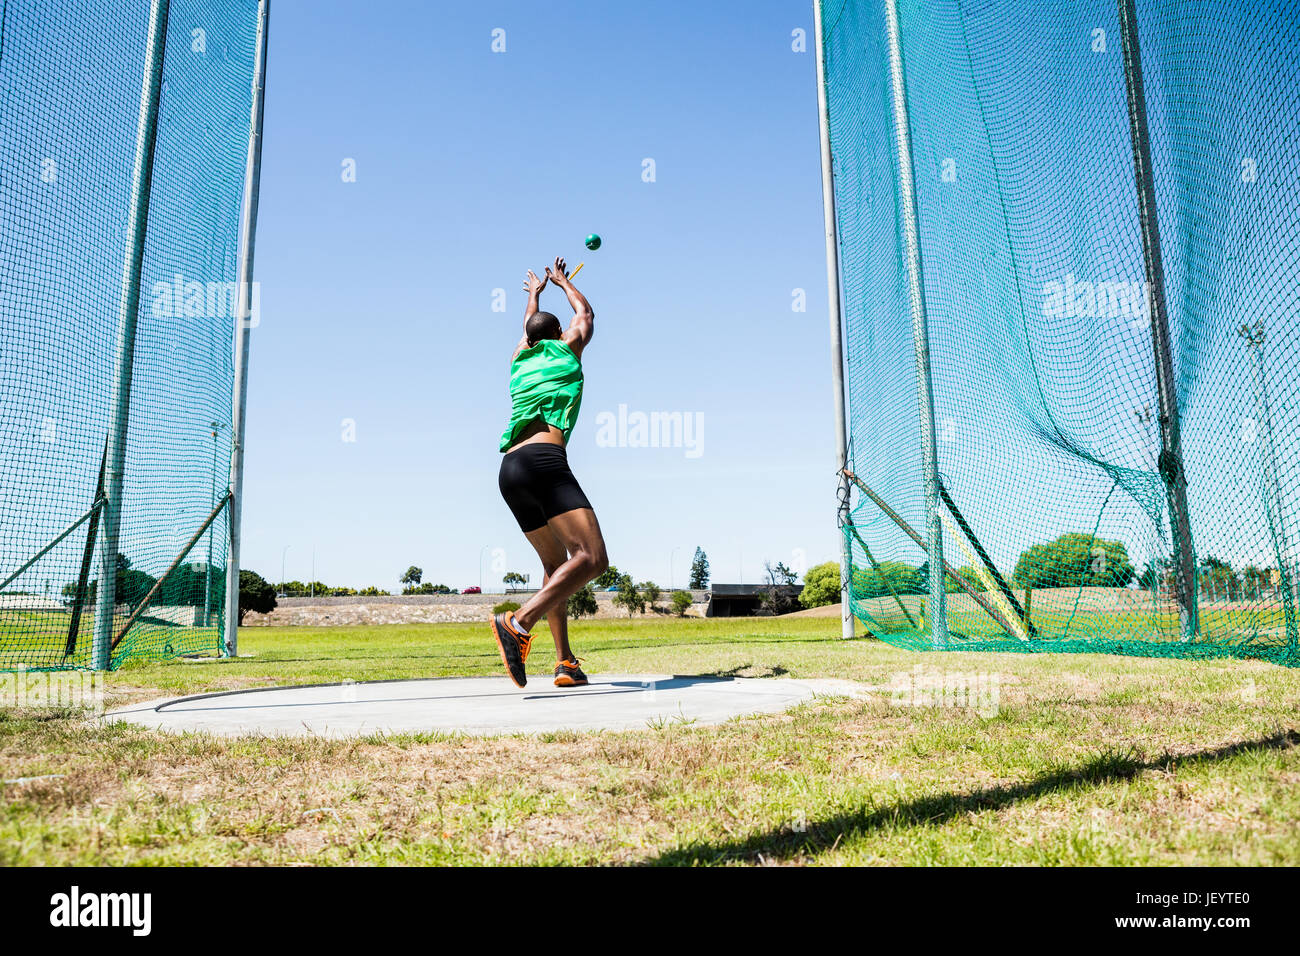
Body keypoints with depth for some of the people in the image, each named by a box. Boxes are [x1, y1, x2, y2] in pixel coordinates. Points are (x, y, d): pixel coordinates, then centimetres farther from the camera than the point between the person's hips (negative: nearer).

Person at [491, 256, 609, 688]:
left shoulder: (519, 360, 27)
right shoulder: (565, 349, 16)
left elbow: (529, 329, 52)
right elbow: (585, 312, 38)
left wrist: (534, 294, 69)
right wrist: (562, 281, 55)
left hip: (509, 470, 7)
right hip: (544, 459, -7)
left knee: (556, 563, 16)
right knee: (591, 558, -16)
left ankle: (565, 662, 8)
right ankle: (519, 624, -33)